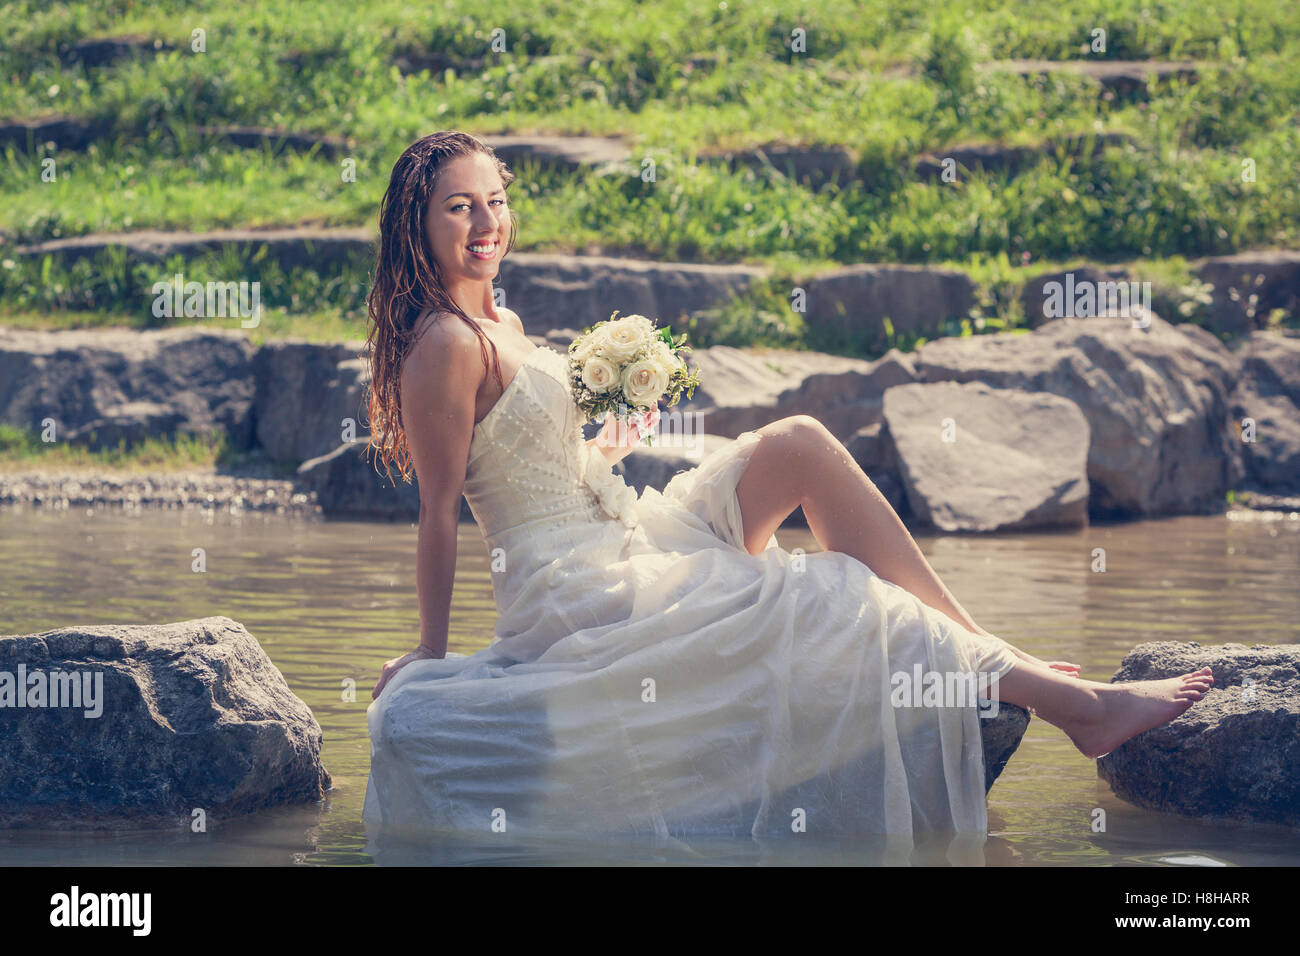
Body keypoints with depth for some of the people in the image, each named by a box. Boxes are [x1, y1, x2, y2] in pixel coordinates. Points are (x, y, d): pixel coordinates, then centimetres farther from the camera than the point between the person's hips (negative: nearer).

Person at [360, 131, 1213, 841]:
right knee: (829, 603, -13)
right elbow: (440, 509, -15)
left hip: (615, 543, 9)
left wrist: (601, 451, 8)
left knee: (800, 444, -2)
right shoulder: (446, 347, -17)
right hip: (577, 590, -9)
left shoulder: (499, 324, 13)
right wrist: (432, 652, -12)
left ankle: (979, 647, -3)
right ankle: (1077, 703, -8)